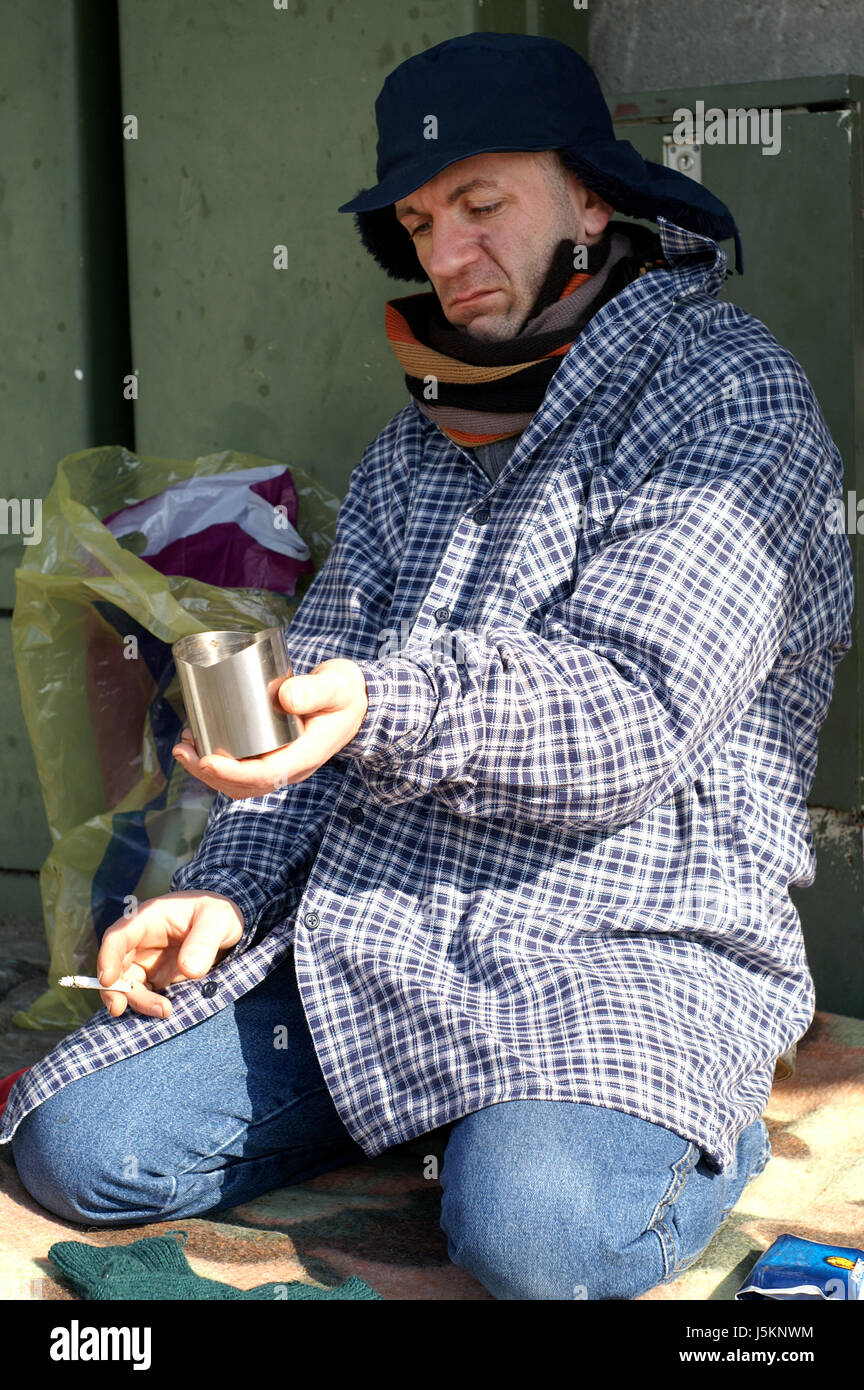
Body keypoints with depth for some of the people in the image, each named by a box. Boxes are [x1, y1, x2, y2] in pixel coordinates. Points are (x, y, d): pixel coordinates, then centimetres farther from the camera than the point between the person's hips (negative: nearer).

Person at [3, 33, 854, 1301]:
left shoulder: (730, 392, -5)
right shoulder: (423, 431, 17)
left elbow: (634, 714, -17)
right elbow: (321, 687, 15)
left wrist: (387, 707, -33)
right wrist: (228, 888, -2)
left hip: (631, 930, -6)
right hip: (365, 920, 6)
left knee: (539, 1231, -32)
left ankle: (689, 1121, 2)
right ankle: (436, 1101, 13)